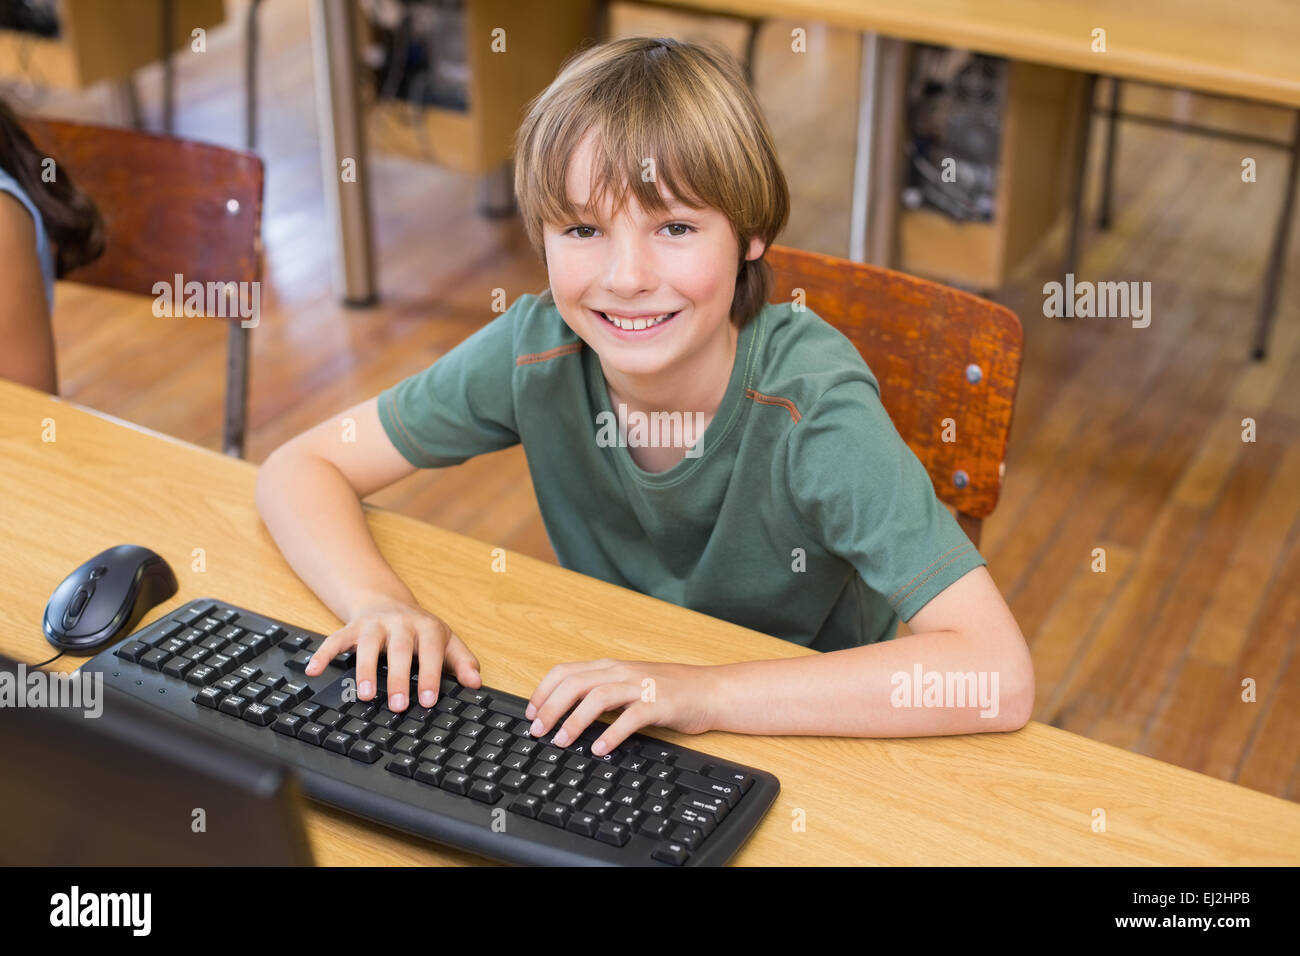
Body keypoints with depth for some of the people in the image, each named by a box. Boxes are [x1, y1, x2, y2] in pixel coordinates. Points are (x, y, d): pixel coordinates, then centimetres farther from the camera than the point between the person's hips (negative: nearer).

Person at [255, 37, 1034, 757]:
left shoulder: (810, 401, -27)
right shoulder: (538, 351, -17)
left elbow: (999, 674, -34)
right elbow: (302, 469, -7)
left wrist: (704, 691, -39)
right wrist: (382, 603, -27)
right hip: (611, 723, 3)